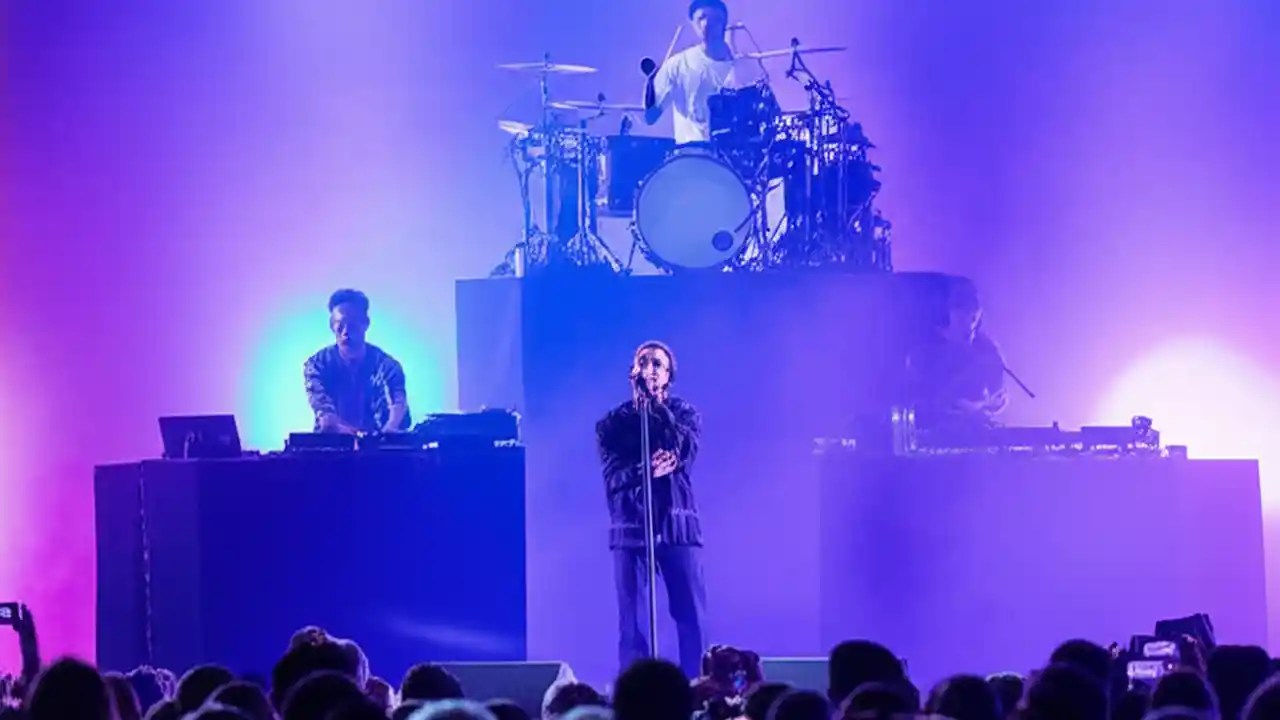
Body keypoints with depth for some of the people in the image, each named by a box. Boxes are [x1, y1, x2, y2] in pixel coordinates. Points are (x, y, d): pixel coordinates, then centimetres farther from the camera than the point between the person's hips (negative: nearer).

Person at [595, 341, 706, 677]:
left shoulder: (685, 413, 10)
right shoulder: (613, 421, 7)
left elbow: (685, 450, -10)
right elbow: (613, 477, -4)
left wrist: (657, 406, -10)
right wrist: (646, 470, -22)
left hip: (678, 525, 0)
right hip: (631, 527, 0)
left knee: (690, 615, -3)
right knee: (632, 620, -3)